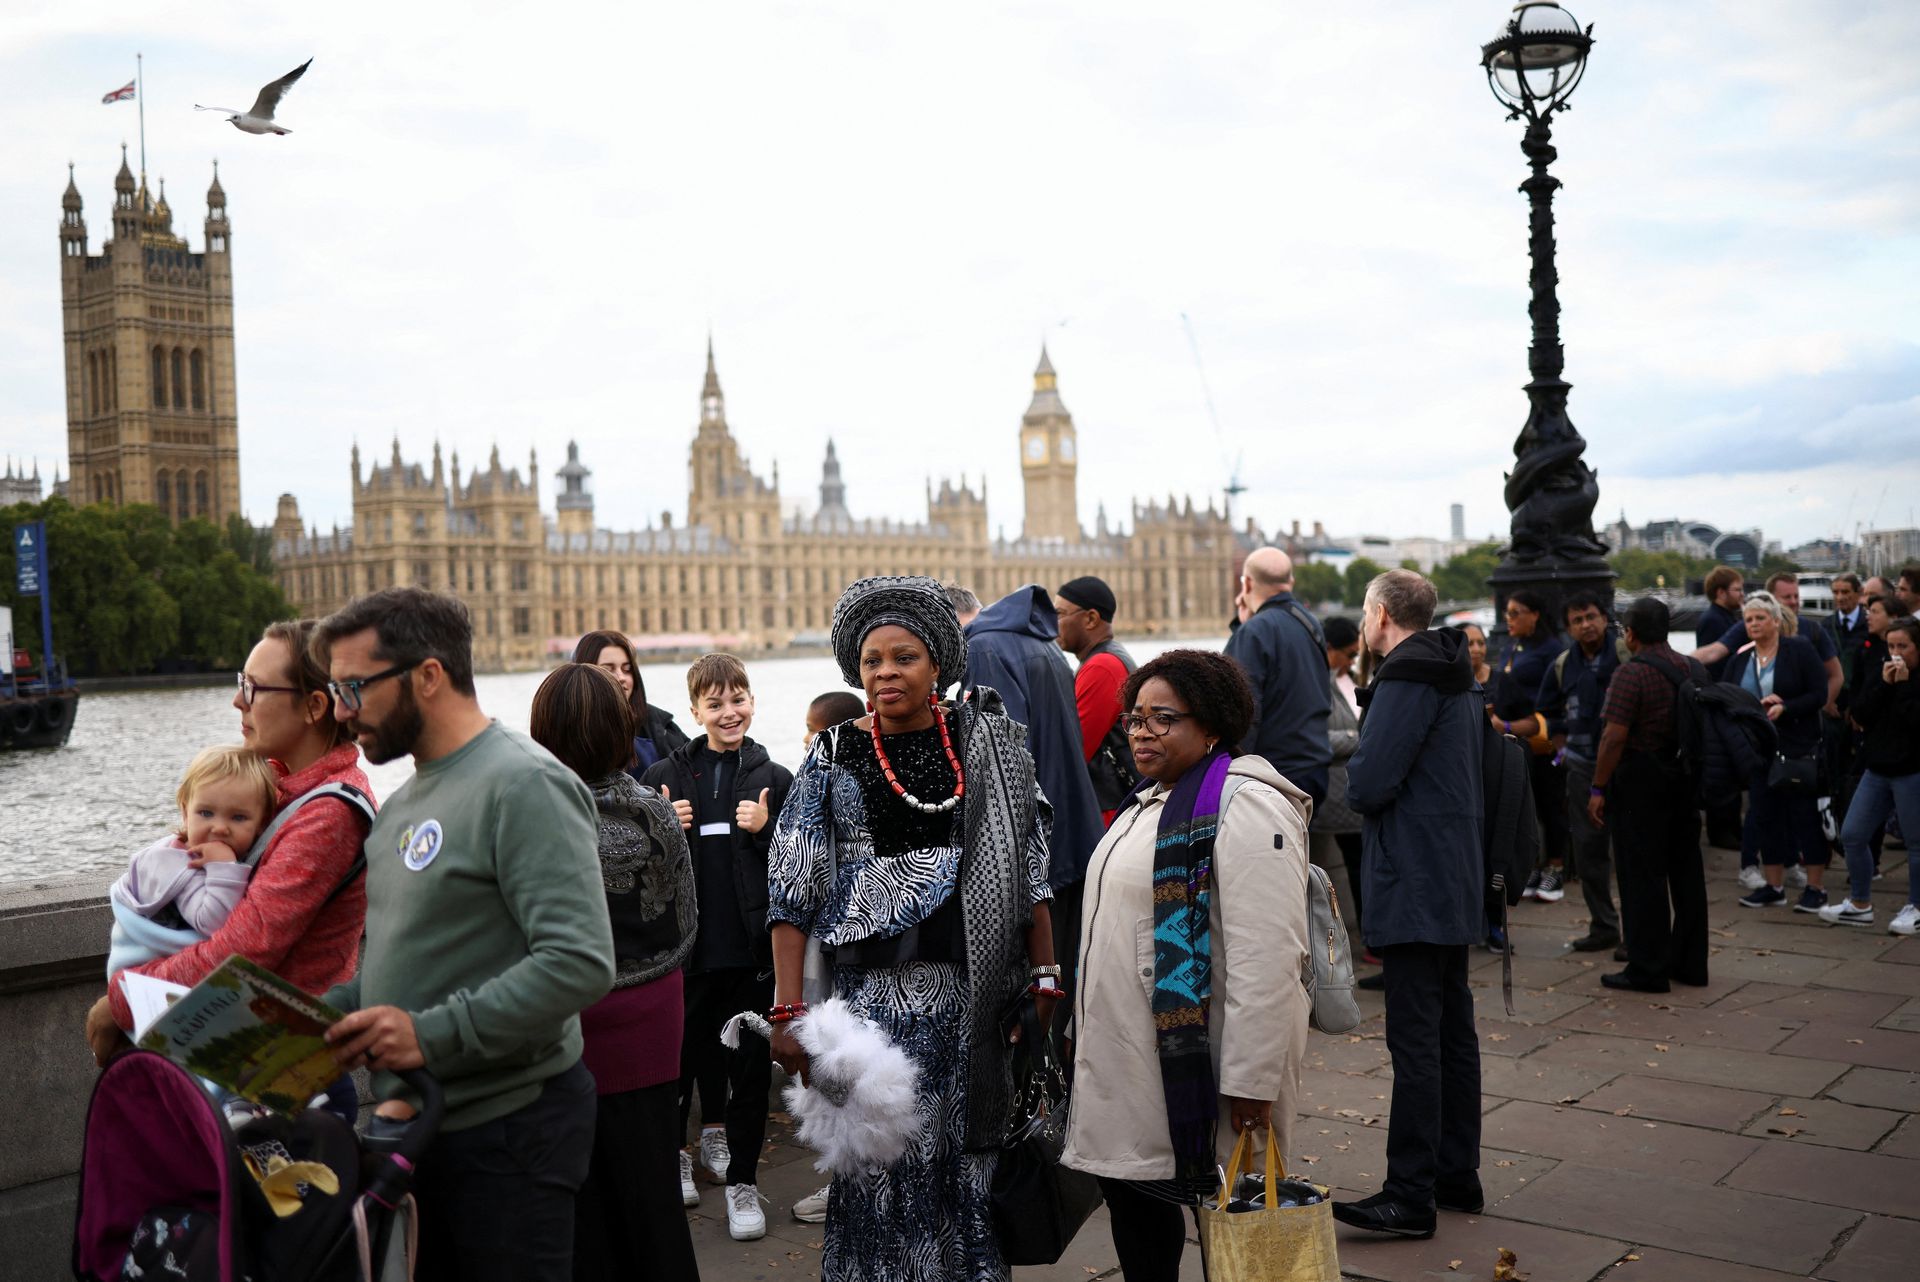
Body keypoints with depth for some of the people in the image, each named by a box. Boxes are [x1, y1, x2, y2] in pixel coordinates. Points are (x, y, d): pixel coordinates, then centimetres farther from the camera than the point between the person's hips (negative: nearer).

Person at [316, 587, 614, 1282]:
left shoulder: (524, 784, -17)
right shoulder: (406, 801, 13)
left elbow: (579, 963, -26)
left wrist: (433, 1032, -27)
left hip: (506, 1128, -9)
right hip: (416, 1122, 9)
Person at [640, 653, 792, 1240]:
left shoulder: (774, 779, 4)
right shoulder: (665, 777, 3)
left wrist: (765, 831, -11)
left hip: (751, 949, 0)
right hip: (684, 947, 1)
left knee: (749, 1067, 6)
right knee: (678, 1059, 13)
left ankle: (742, 1180, 18)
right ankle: (671, 1157, 35)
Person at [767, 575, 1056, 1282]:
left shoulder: (984, 741, 5)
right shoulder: (833, 757, 3)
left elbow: (1028, 866, 6)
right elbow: (791, 891, 0)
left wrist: (1045, 976, 1)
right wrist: (788, 1011, -7)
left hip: (975, 986, 1)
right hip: (871, 986, -1)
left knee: (971, 1150, 7)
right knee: (880, 1157, 2)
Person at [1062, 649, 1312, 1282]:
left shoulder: (1245, 804, -17)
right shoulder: (1153, 801, 14)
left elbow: (1267, 956, -23)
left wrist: (1252, 1081, -24)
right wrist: (1084, 1029, 22)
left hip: (1195, 1070, -9)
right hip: (1128, 1058, 9)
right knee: (1130, 1199, 15)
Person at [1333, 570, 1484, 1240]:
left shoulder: (1406, 680, -16)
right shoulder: (1457, 679, 16)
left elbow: (1367, 785, -20)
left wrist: (1358, 773, 2)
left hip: (1413, 884, -10)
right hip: (1456, 879, 10)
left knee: (1414, 1039, -7)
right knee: (1453, 1028, 15)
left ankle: (1410, 1197, -4)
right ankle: (1457, 1175, 24)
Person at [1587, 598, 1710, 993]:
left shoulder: (1632, 673, -16)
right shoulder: (1694, 669, 8)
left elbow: (1615, 737, -20)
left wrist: (1598, 789, -14)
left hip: (1640, 782, -7)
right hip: (1685, 779, 7)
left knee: (1642, 876, -1)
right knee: (1686, 871, 14)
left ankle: (1647, 970, 3)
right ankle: (1690, 963, 22)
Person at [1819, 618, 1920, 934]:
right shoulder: (1883, 674, 11)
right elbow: (1861, 715, 2)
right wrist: (1885, 685, -8)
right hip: (1877, 768, 6)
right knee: (1852, 835, 4)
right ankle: (1859, 904, 17)